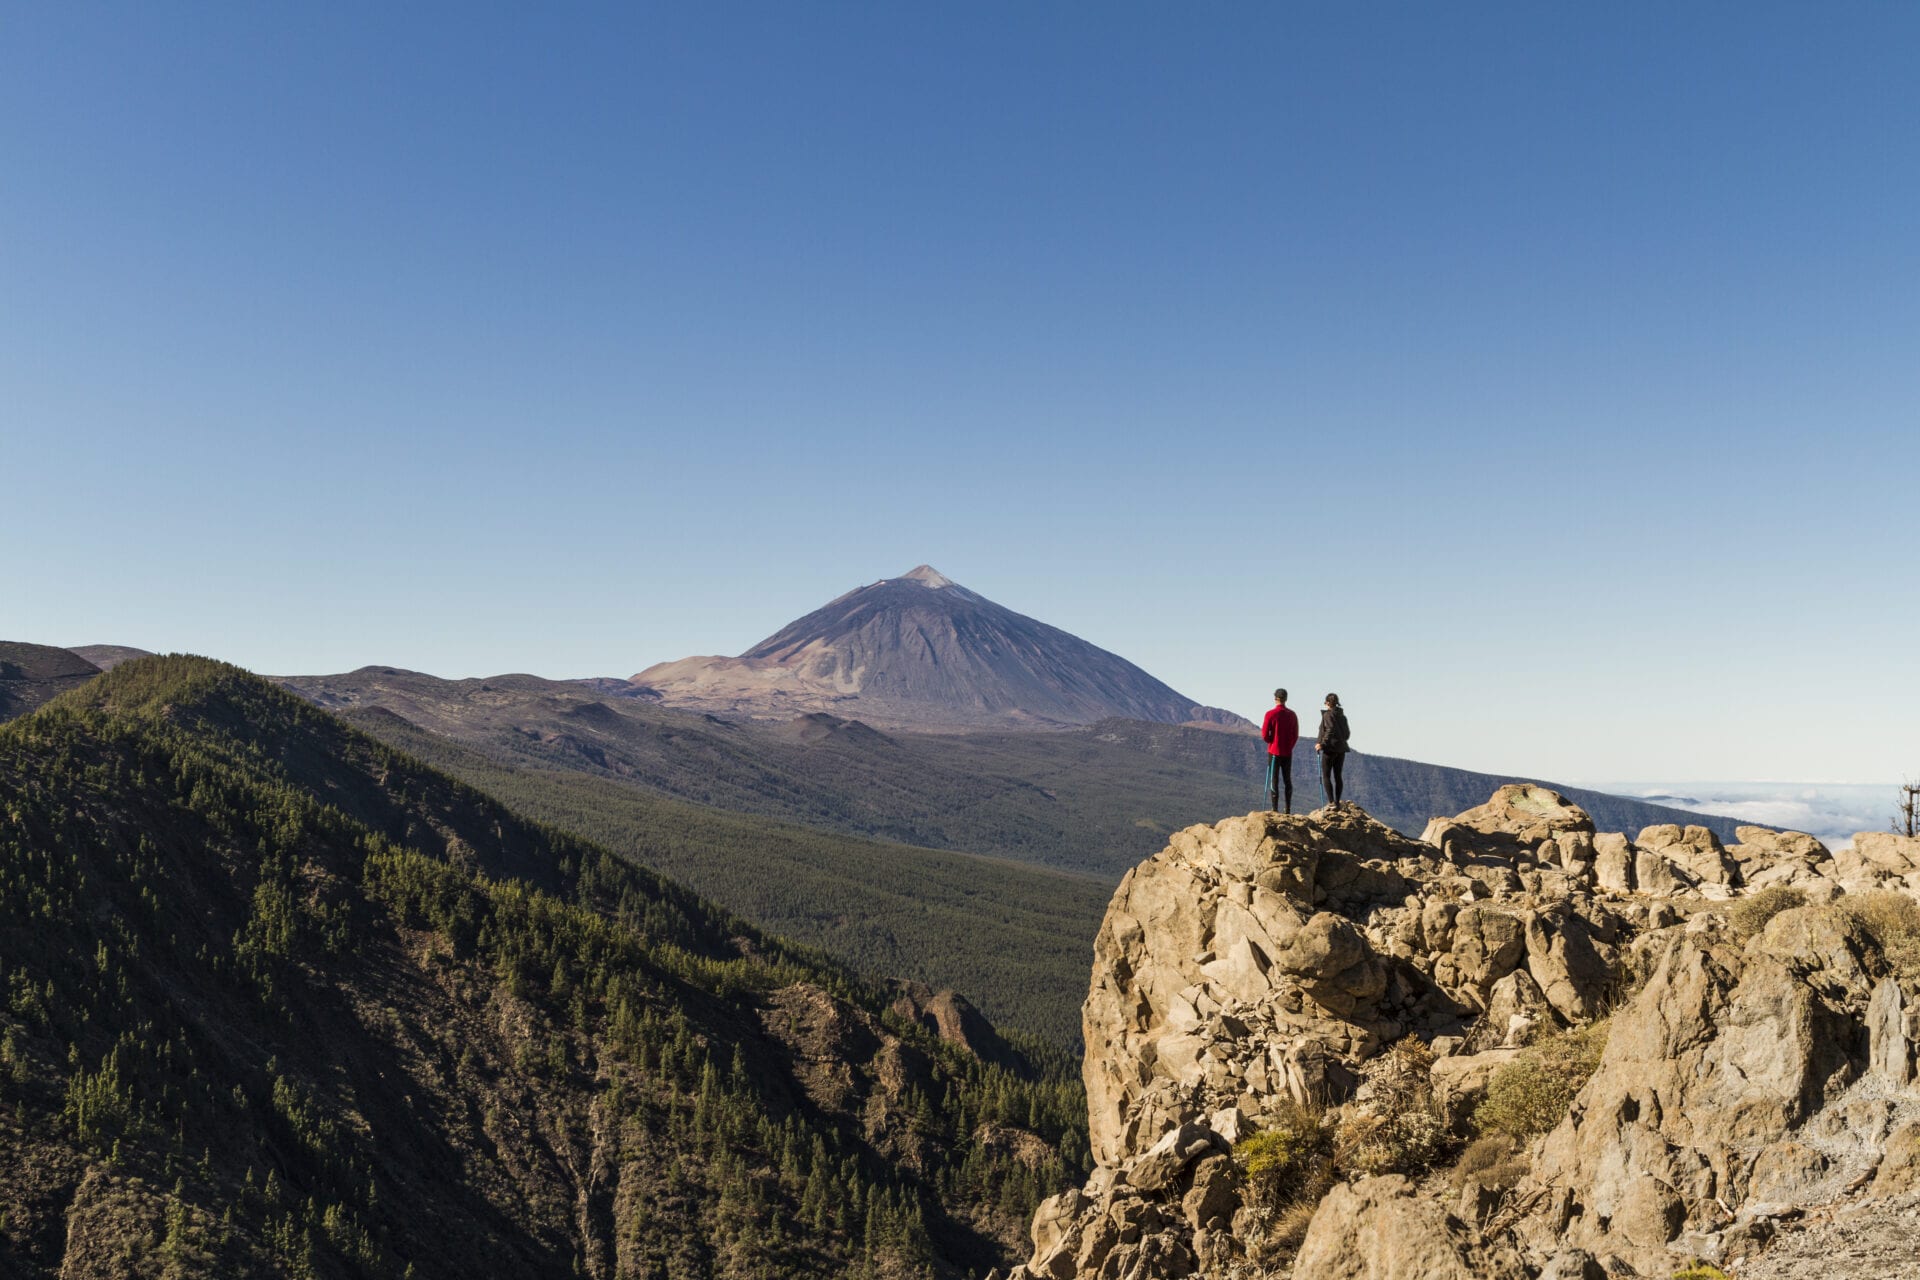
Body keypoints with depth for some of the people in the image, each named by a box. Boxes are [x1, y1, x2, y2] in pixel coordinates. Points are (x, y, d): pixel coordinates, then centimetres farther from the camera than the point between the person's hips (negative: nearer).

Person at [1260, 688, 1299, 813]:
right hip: (1288, 752, 4)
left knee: (1274, 781, -1)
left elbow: (1264, 735, -10)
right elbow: (1295, 735, 6)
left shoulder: (1270, 714, -11)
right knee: (1287, 780, 11)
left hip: (1274, 752, -4)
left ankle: (1274, 810, -4)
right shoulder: (1292, 715, 2)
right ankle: (1288, 809, 11)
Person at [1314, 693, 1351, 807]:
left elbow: (1330, 730, -21)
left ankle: (1331, 801, -11)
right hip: (1341, 748, 7)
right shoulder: (1342, 716, 12)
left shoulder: (1328, 714, -10)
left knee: (1326, 776, -2)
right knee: (1338, 776, 10)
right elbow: (1347, 733, 14)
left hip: (1330, 749, -7)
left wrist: (1322, 744, -20)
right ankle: (1337, 802, 10)